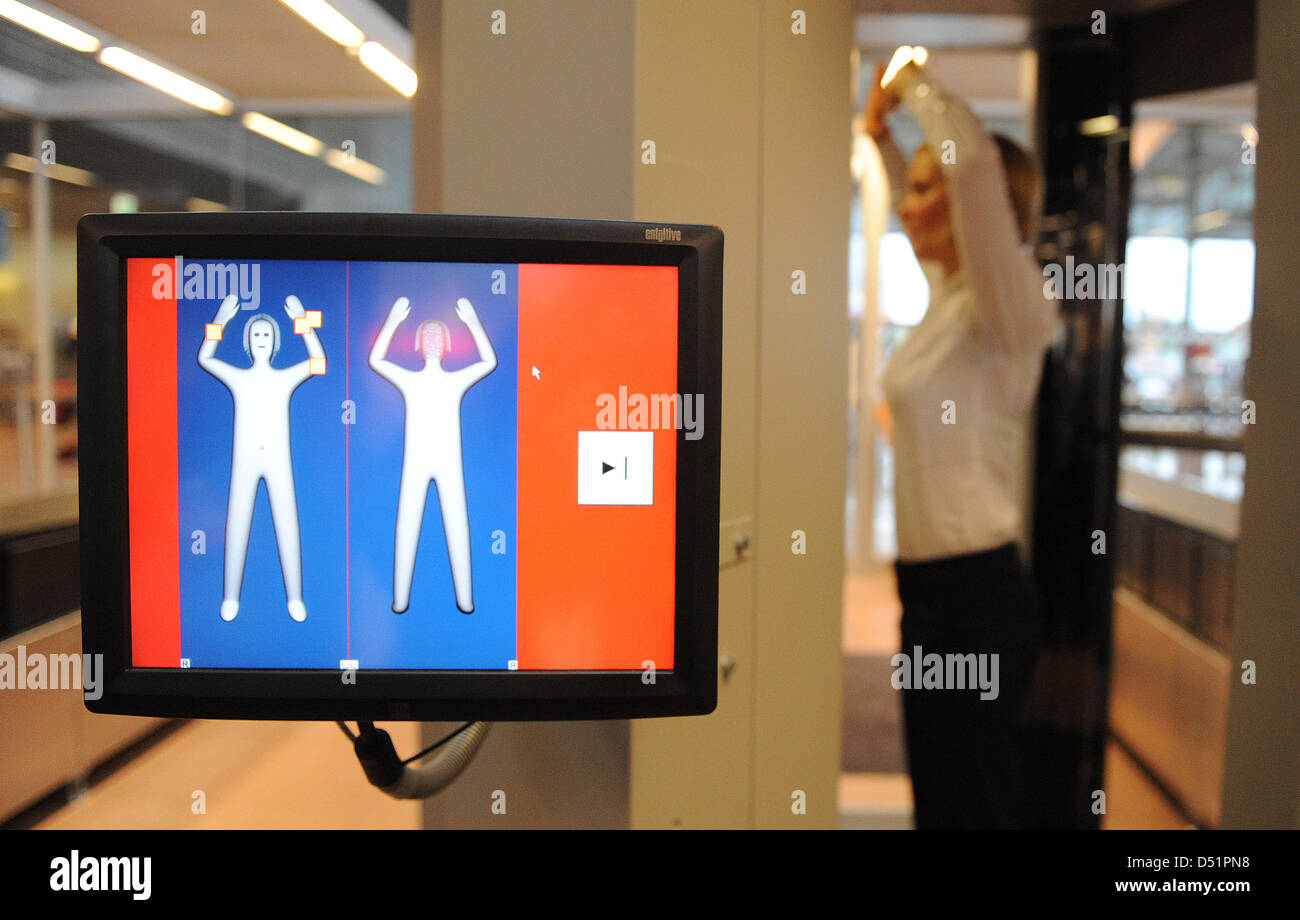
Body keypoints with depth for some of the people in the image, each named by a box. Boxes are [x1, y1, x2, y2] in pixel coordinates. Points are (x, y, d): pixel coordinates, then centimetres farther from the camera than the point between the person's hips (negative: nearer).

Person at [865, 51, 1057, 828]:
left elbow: (975, 159, -30)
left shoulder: (1006, 305, -14)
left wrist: (917, 84, -13)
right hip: (936, 587, 9)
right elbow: (917, 215, 33)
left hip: (976, 593, -9)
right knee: (940, 795, 20)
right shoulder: (951, 293, 10)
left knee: (978, 802, 2)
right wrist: (882, 133, 28)